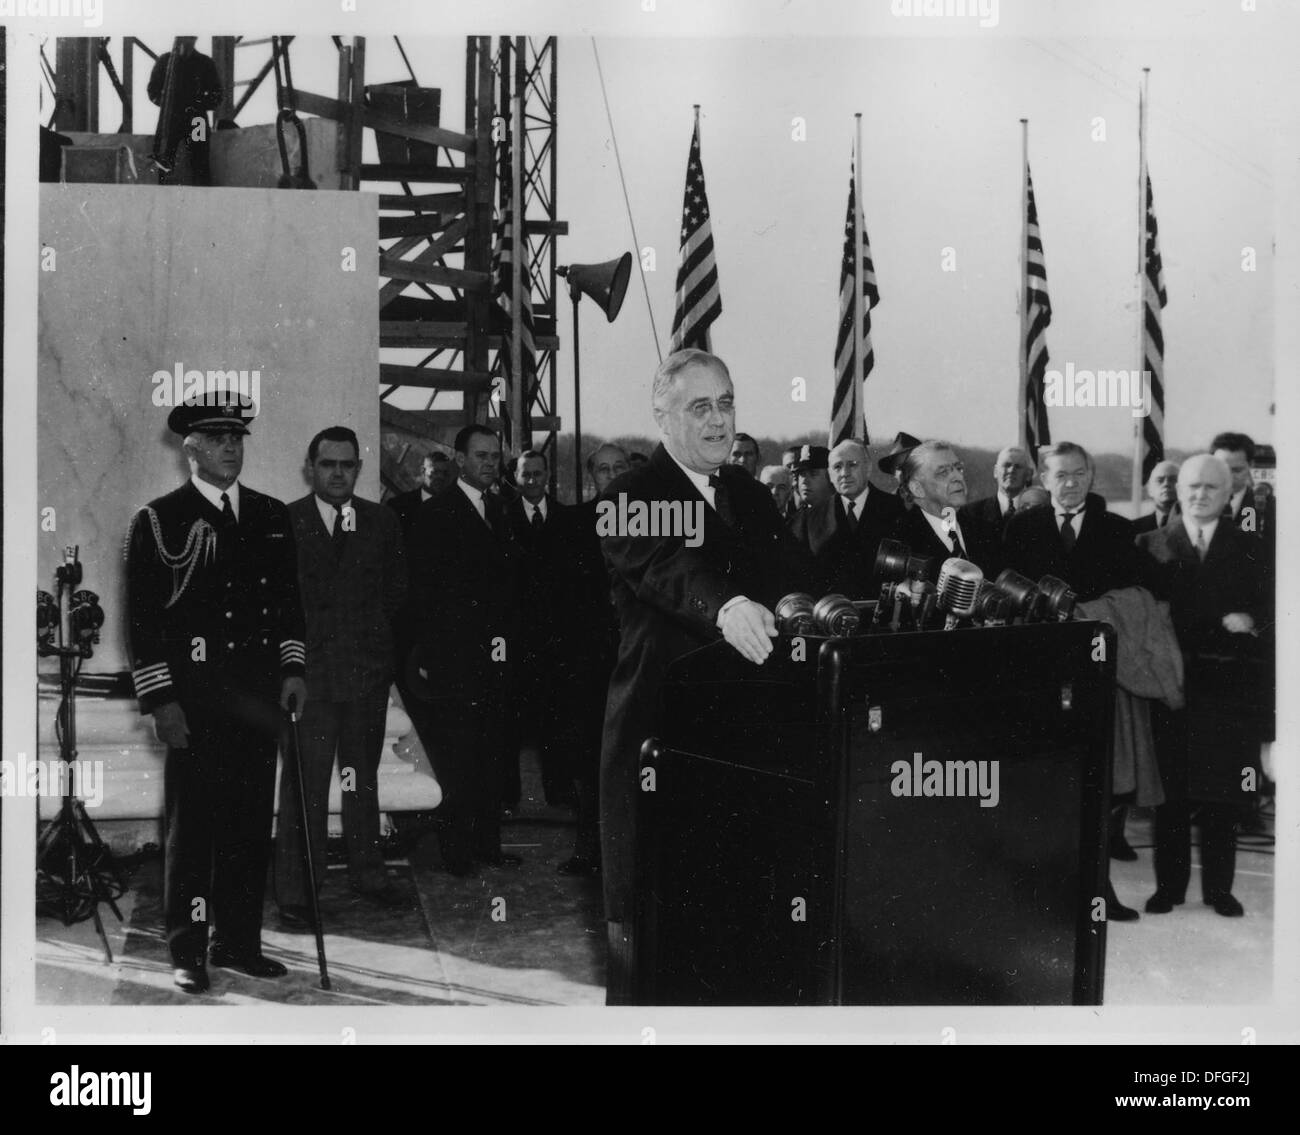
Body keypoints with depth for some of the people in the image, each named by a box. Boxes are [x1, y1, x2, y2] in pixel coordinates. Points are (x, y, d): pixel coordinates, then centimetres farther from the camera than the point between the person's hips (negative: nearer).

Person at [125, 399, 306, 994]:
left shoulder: (272, 516, 13)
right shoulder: (158, 520, -1)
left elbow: (290, 599, 19)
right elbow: (142, 617, -4)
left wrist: (291, 667, 8)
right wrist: (160, 700, -9)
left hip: (259, 693, 4)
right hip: (193, 695, -4)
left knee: (252, 821, 7)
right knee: (191, 822, 0)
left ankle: (239, 941, 19)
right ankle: (187, 951, 11)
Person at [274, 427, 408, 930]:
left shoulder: (381, 521, 8)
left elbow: (396, 588, 13)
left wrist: (367, 628, 5)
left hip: (368, 668, 3)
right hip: (309, 671, -3)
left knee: (363, 777, 14)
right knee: (304, 785, -3)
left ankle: (367, 873, 27)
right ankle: (295, 893, 3)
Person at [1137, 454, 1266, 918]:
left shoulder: (1248, 548, 9)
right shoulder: (1151, 545, 7)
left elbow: (1264, 606, 5)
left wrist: (1249, 622, -15)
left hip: (1227, 685, 0)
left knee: (1222, 794, 4)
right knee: (1170, 791, 4)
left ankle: (1218, 887, 14)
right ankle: (1169, 885, 14)